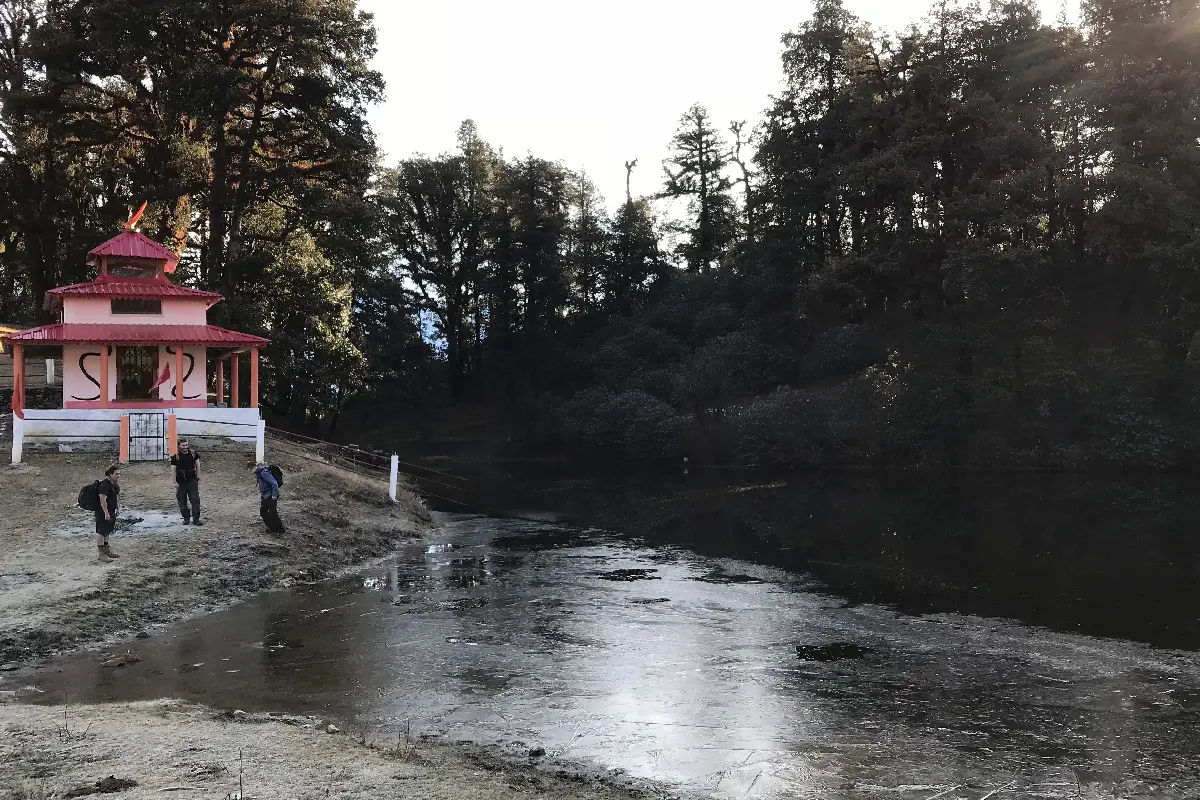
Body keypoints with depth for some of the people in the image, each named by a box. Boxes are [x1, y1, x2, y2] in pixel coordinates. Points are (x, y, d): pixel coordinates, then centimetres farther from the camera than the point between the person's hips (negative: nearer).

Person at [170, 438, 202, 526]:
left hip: (192, 480, 0)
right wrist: (175, 482, -5)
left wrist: (198, 478, 5)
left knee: (195, 500, -5)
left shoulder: (193, 454, 2)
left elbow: (197, 466, 9)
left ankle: (196, 519, -3)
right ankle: (185, 518, 18)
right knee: (182, 501, 6)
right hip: (181, 482, 0)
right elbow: (173, 470, 0)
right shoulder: (175, 457, -3)